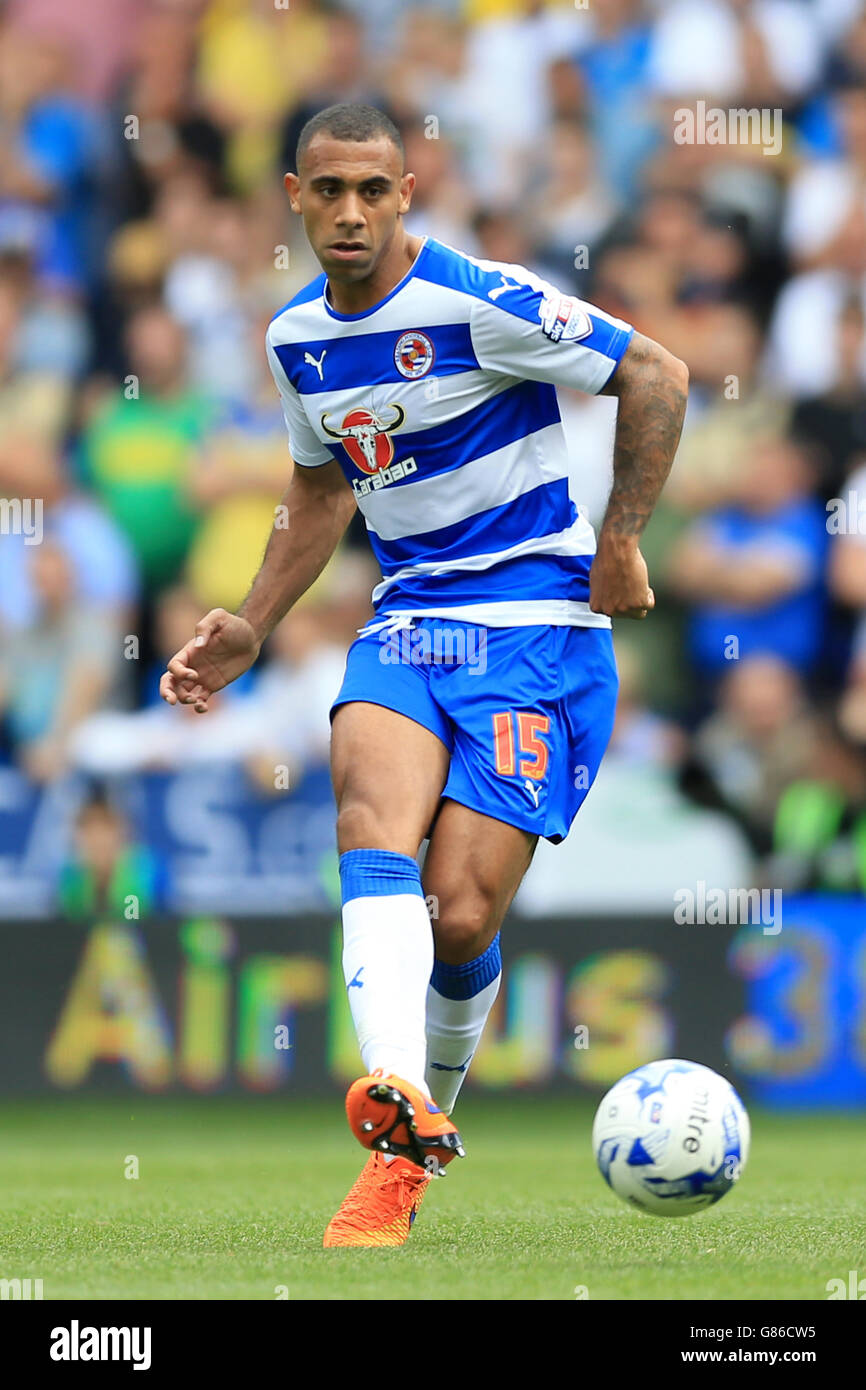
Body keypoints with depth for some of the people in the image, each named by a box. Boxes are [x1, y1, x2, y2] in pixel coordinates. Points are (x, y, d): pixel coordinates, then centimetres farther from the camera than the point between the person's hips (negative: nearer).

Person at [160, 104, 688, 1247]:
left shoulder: (480, 302, -13)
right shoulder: (298, 337, 9)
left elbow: (656, 374, -6)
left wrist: (621, 542, -7)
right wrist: (252, 628, 18)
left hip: (538, 626, -5)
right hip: (408, 624, 5)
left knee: (459, 918, -11)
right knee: (373, 824, -27)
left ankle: (422, 1132, 16)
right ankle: (402, 1111, -45)